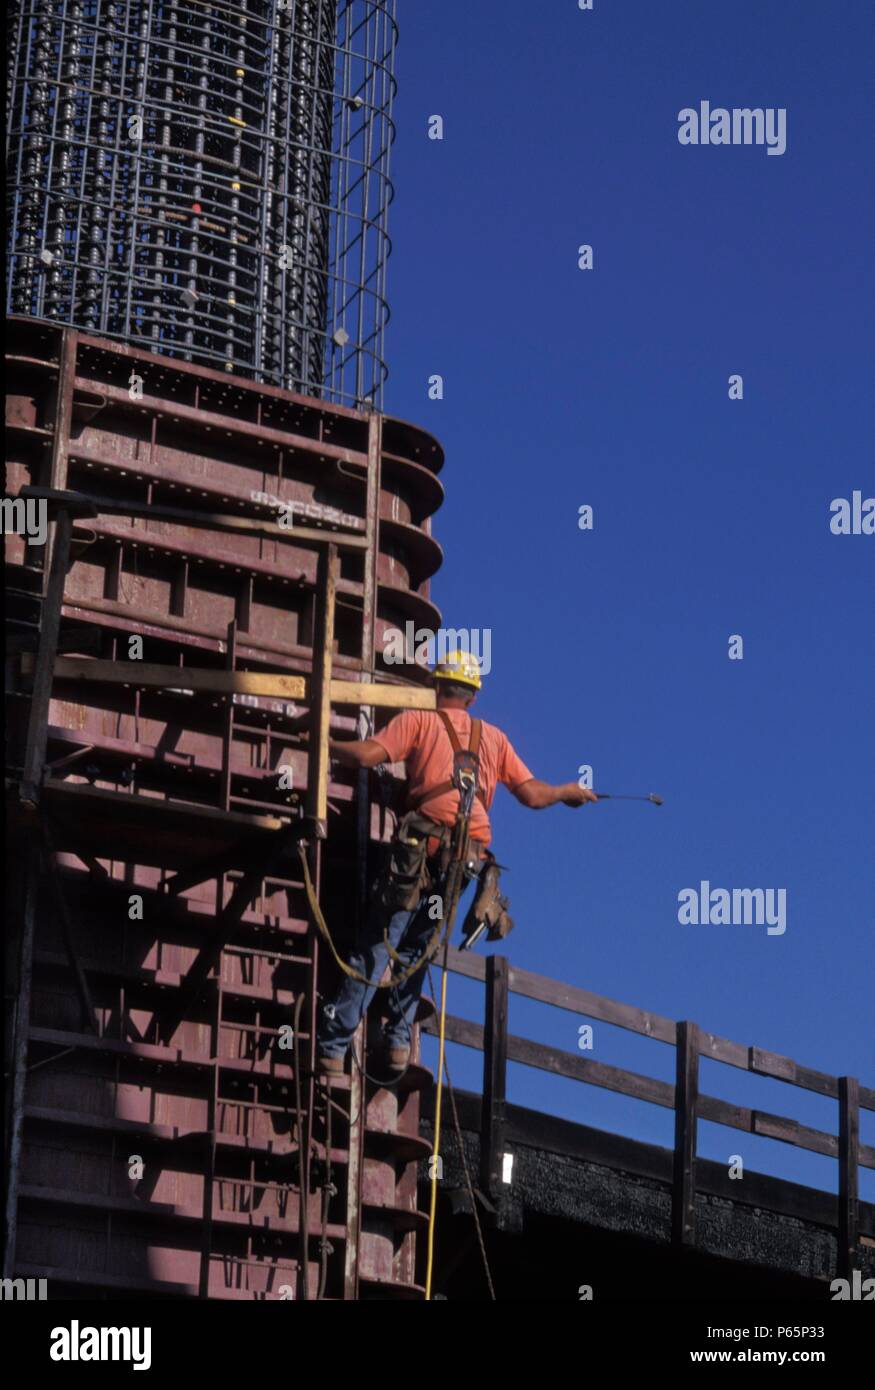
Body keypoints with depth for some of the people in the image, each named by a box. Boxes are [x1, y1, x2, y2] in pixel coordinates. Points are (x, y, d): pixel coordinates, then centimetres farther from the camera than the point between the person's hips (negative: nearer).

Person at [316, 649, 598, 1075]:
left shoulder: (417, 721, 8)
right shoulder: (494, 737, 20)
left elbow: (366, 755, -6)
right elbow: (533, 795, 18)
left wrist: (325, 745, 11)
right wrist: (570, 791, 37)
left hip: (422, 847, -4)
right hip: (470, 856, 4)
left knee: (377, 946, -6)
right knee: (413, 947, 19)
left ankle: (332, 1047, -10)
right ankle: (398, 1042, 12)